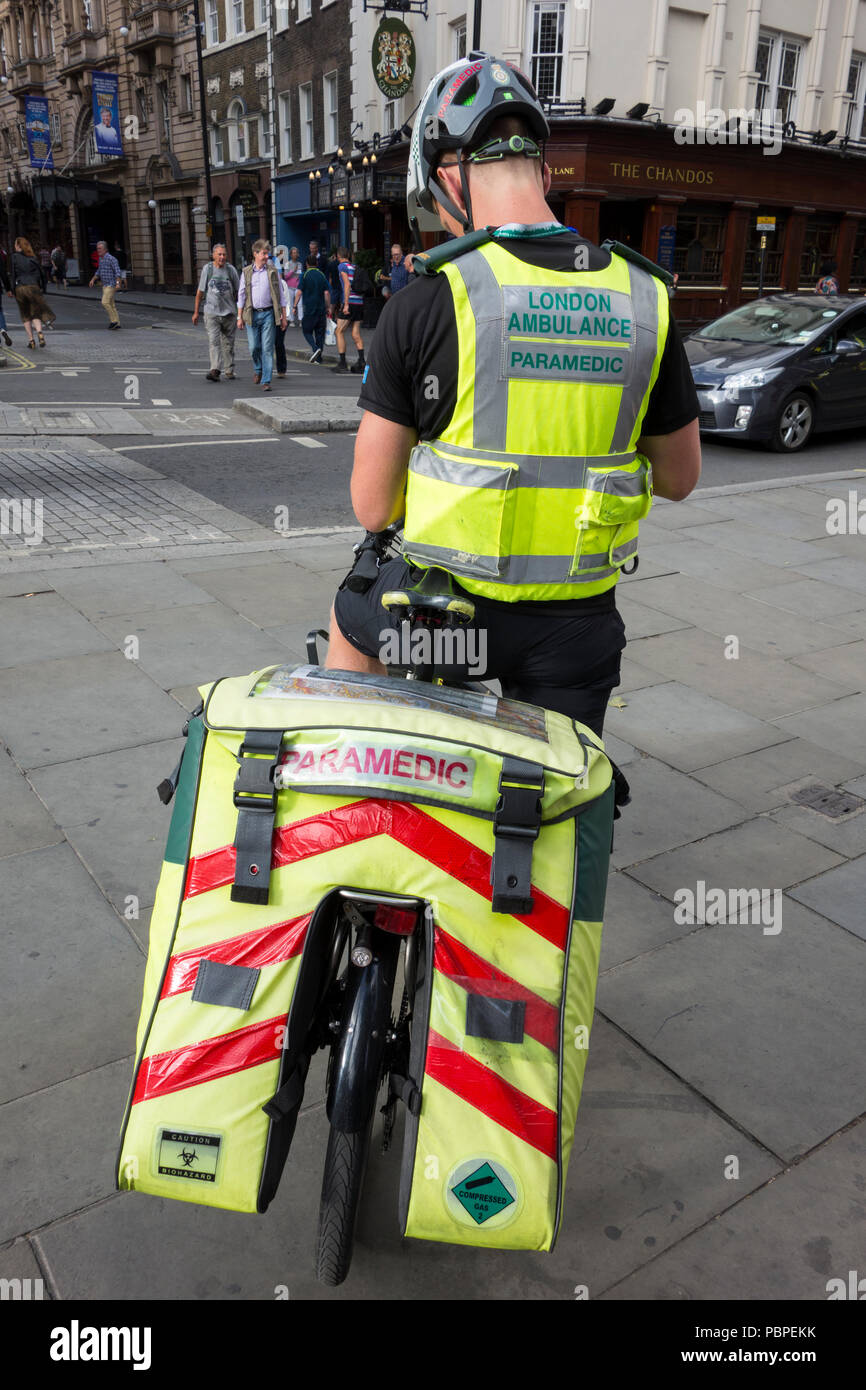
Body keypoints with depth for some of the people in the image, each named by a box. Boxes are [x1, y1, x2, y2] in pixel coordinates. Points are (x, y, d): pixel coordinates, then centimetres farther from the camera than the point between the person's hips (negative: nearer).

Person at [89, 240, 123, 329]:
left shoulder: (111, 258, -13)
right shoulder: (100, 259, 14)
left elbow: (117, 271, -19)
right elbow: (99, 271, 26)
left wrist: (118, 283, -30)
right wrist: (93, 280, 15)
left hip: (111, 285, -9)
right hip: (105, 285, 9)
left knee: (105, 302, -17)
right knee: (110, 305, 8)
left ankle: (114, 320, -9)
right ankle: (117, 323, 10)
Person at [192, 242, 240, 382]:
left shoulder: (231, 270, 3)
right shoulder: (207, 269, 3)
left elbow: (238, 292, 10)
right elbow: (200, 292, 8)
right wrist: (196, 312, 8)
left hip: (229, 312, 1)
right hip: (211, 312, -1)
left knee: (228, 343, 8)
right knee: (213, 341, -13)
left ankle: (229, 371, 18)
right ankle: (215, 370, -22)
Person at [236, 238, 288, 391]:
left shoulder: (273, 271, 5)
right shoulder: (246, 272, 6)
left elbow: (281, 295, 7)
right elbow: (241, 295, 9)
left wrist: (283, 316, 2)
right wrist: (240, 317, 4)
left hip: (268, 314, -1)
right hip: (252, 314, 1)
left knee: (267, 348, -7)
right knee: (254, 347, 2)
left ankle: (266, 381, -4)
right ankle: (258, 370, 31)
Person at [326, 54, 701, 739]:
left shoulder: (422, 304, -11)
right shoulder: (645, 297, -1)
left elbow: (372, 506, -7)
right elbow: (680, 478, 10)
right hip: (578, 624, 3)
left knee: (350, 616, 30)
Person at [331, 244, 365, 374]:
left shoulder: (343, 266, -2)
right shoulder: (355, 267, 17)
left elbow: (347, 284, -14)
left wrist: (346, 304, -18)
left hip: (349, 303, -6)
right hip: (359, 302, 7)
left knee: (339, 332, 1)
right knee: (356, 334, 8)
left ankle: (342, 363, -4)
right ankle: (361, 361, -4)